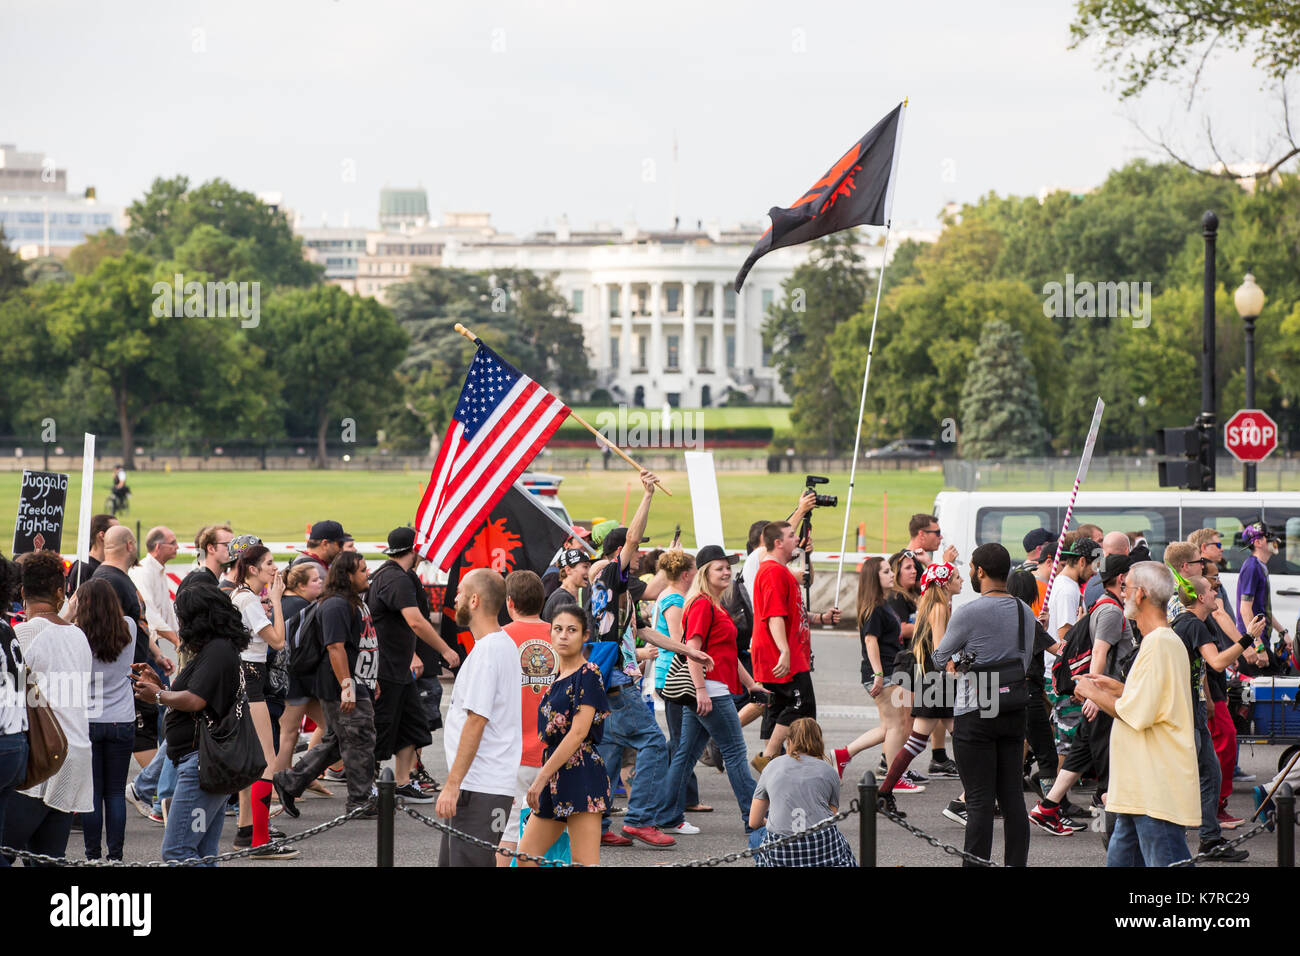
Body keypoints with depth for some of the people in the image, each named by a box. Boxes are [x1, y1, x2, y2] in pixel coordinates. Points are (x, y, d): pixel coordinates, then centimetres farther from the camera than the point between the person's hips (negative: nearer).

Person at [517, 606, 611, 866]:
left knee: (584, 863, -12)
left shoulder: (588, 674, -9)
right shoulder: (556, 677, 17)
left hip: (581, 776, -9)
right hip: (556, 777, 9)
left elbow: (578, 733, -16)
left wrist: (542, 777, -16)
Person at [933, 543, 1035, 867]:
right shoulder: (1025, 613, 8)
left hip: (975, 715, -6)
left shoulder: (968, 613, -12)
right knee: (1012, 796, 9)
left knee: (979, 800, -5)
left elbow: (940, 658, -1)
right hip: (1015, 713, 6)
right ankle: (1017, 864, 10)